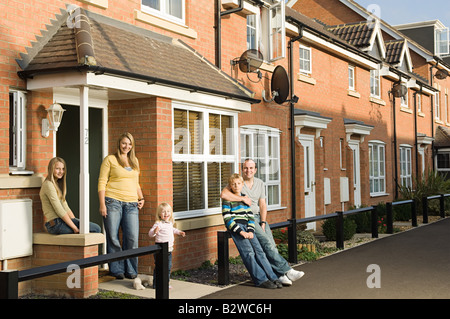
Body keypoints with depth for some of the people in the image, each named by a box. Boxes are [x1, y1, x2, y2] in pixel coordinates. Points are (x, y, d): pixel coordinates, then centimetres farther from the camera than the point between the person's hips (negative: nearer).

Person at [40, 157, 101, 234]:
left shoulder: (58, 184, 21)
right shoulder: (48, 185, -10)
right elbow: (59, 210, -16)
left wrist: (76, 221, 1)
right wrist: (75, 228, -17)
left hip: (61, 220, 9)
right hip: (55, 223, -9)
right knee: (96, 229, -16)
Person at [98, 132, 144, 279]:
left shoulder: (135, 161, 19)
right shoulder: (110, 159, 3)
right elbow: (102, 182, -1)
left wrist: (141, 198, 12)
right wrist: (102, 204, -8)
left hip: (131, 204, 4)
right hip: (113, 202, -4)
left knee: (132, 238, -3)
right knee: (113, 237, -2)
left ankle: (130, 270, 10)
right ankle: (116, 269, 9)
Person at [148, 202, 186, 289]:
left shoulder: (170, 223, 11)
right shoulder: (158, 224, -16)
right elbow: (150, 234, -22)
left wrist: (179, 232, 32)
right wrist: (154, 231, -41)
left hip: (169, 250, 8)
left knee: (168, 267, 14)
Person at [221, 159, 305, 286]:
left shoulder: (260, 183, 12)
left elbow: (262, 205, 9)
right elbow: (223, 194, -24)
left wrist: (263, 223, -5)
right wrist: (243, 198, -18)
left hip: (258, 216, 6)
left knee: (271, 243, -17)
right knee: (266, 241, -23)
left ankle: (280, 275, -19)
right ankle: (287, 270, -25)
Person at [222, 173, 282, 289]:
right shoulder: (228, 200, -1)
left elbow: (250, 217, 14)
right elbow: (228, 220, -8)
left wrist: (250, 231, -3)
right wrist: (241, 232, -16)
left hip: (246, 228, 5)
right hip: (235, 228, -5)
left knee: (259, 251, -9)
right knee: (249, 252, -19)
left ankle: (272, 278, -10)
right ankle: (261, 280, -19)